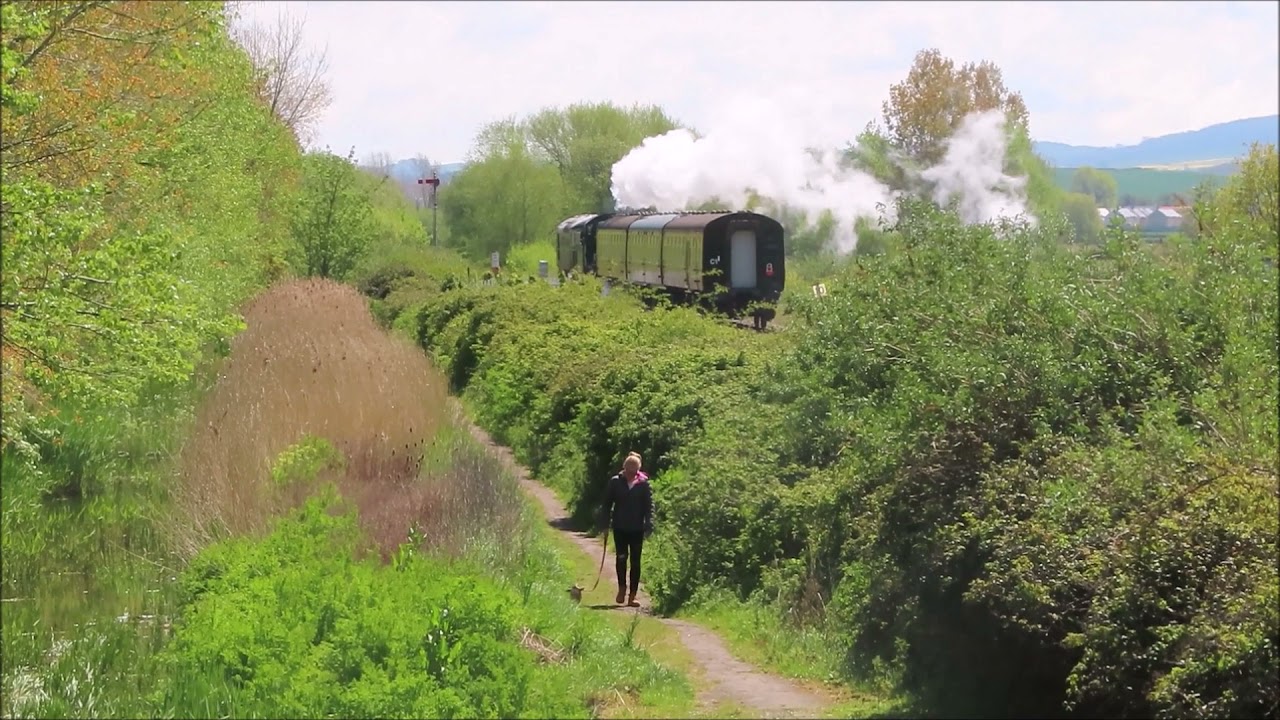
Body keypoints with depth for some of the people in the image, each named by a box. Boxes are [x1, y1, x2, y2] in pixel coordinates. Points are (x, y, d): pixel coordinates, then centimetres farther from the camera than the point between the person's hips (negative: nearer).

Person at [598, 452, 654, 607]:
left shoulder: (643, 483, -2)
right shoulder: (615, 482, -1)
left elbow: (649, 506, -2)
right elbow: (606, 504, 5)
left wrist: (649, 526, -10)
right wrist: (604, 524, 1)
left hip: (637, 529, 0)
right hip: (620, 528, 0)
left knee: (635, 561, 3)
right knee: (621, 558, -8)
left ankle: (632, 596, 8)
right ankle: (622, 588, 13)